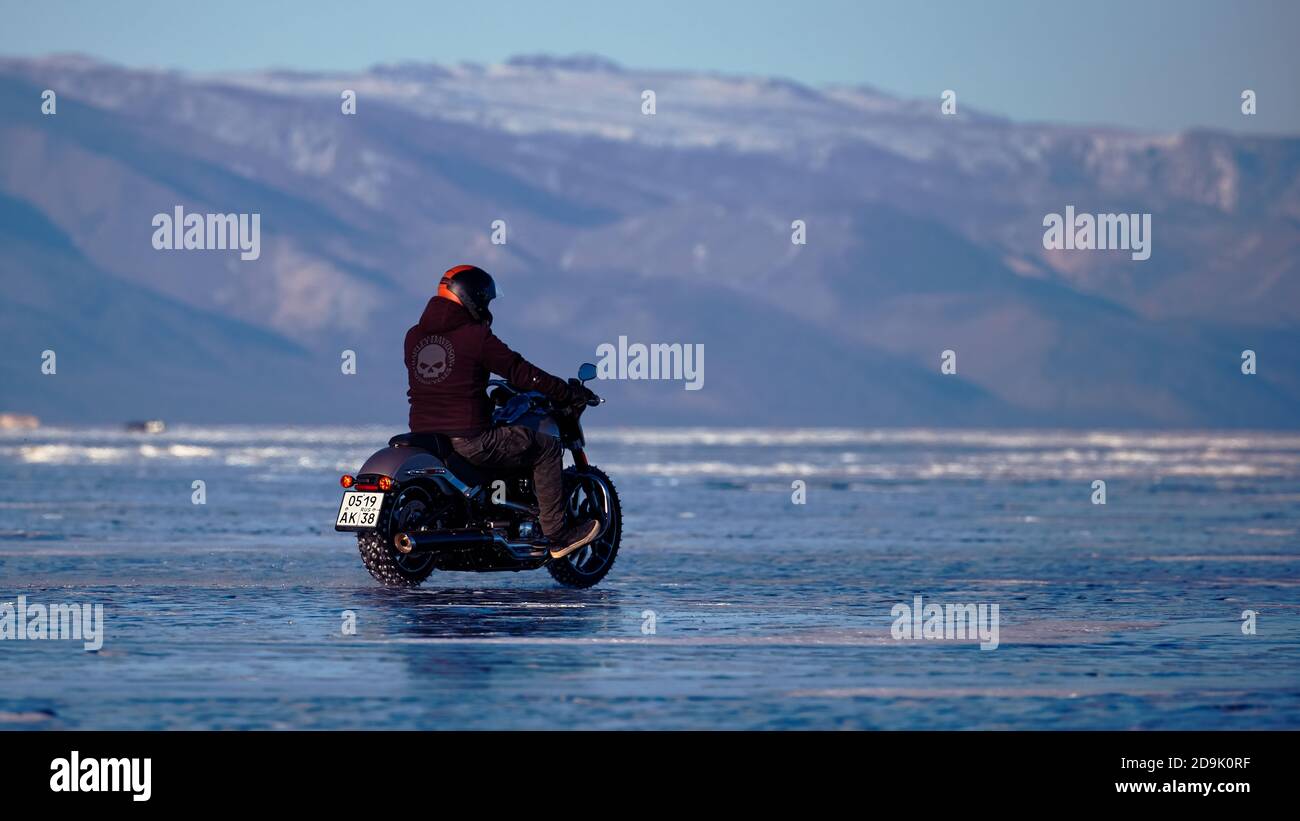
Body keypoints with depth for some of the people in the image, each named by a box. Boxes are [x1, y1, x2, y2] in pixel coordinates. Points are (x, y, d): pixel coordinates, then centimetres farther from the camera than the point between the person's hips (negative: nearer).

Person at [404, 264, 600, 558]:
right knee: (547, 448, 6)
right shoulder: (475, 336, -10)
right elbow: (522, 373, -7)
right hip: (467, 440, -8)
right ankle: (556, 535, 5)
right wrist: (569, 393, 5)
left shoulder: (415, 335, 10)